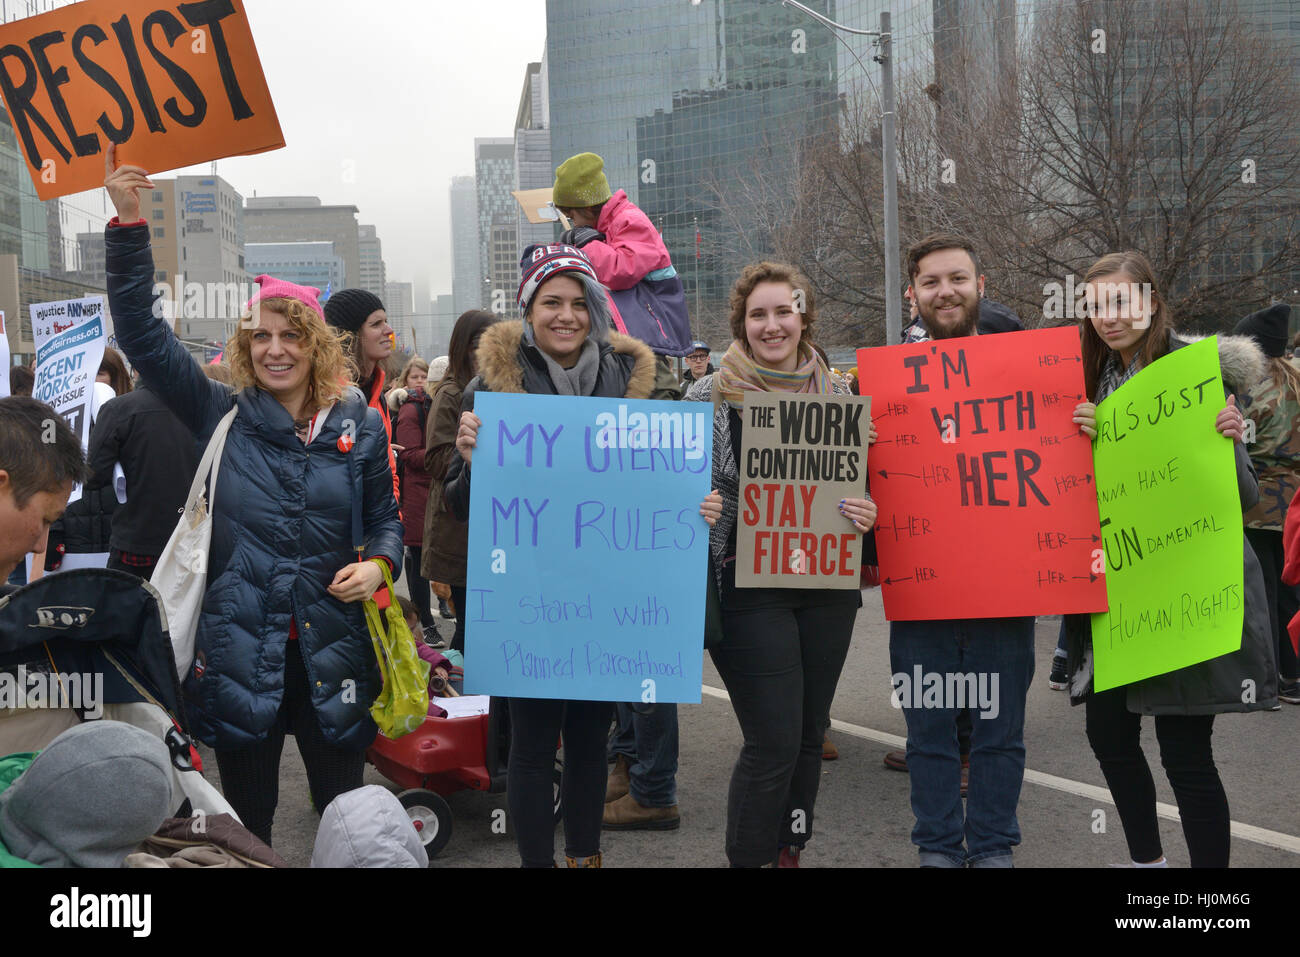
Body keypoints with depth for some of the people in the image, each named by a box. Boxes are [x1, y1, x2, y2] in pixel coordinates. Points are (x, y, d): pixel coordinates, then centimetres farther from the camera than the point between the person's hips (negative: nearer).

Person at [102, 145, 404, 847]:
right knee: (247, 820, 11)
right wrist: (127, 223, -9)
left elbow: (385, 514, 14)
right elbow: (142, 331, -2)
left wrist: (378, 562, -9)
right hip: (239, 650, 0)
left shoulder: (360, 426, 5)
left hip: (333, 651, 1)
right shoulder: (223, 417, 2)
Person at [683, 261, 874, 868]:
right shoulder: (710, 396, -3)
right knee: (774, 743, -7)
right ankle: (751, 859, 10)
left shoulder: (837, 396, 8)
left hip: (828, 585, 4)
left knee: (809, 736, 13)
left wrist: (866, 514, -5)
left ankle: (790, 852, 28)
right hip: (749, 586, -4)